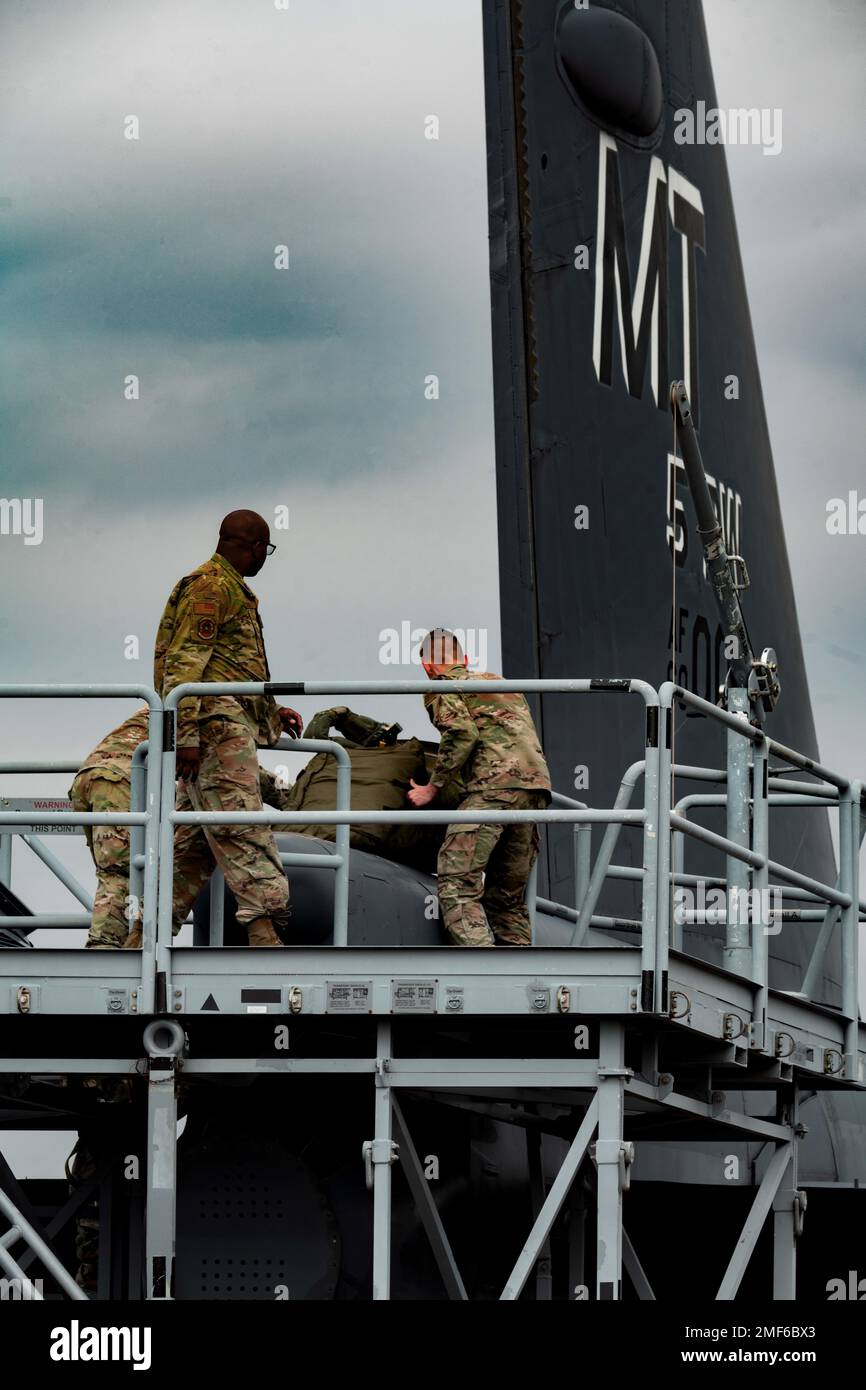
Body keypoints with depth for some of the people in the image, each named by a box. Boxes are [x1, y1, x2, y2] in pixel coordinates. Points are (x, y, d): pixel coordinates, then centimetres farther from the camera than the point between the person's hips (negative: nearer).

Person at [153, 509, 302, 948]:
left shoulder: (230, 589, 28)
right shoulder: (211, 585, -6)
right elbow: (185, 662, -15)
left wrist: (272, 711, 29)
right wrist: (185, 734, -22)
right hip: (218, 726, -11)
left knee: (192, 839, 10)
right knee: (243, 831, -18)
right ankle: (266, 935, -27)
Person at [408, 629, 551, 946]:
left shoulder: (441, 687, 11)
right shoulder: (499, 681, 34)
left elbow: (463, 732, -7)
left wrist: (433, 786, 0)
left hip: (495, 783, -7)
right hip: (536, 782, 8)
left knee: (456, 886, -13)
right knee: (507, 897, 14)